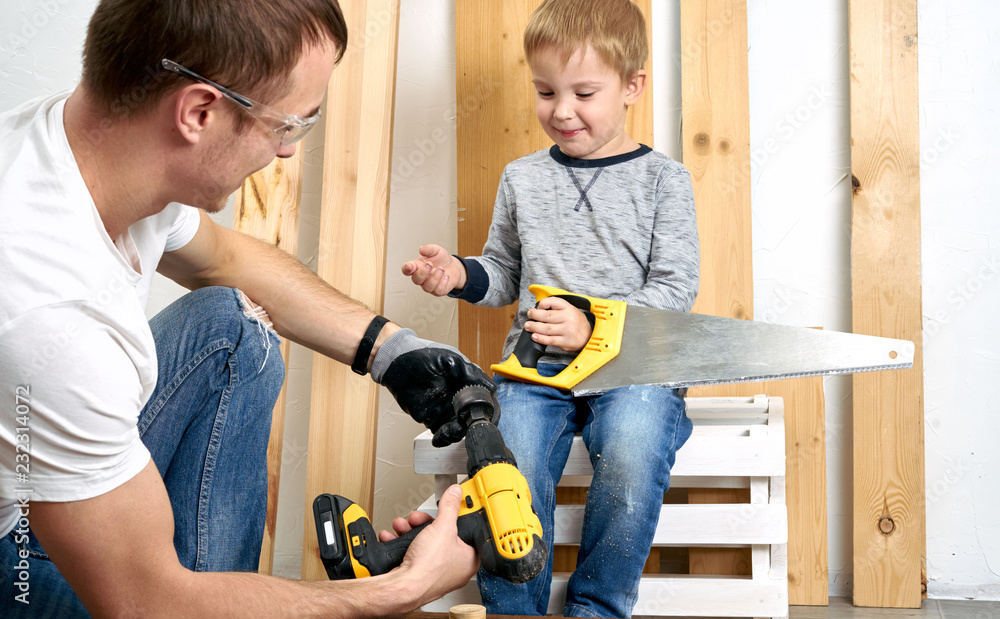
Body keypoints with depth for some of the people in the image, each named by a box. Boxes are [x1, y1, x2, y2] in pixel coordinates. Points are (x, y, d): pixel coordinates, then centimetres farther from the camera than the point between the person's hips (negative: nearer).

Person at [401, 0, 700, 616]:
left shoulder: (662, 179, 5)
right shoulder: (523, 178, 16)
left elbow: (675, 288, -1)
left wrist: (594, 326, -15)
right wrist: (461, 274, 1)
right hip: (537, 362, 3)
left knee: (632, 455, -32)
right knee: (506, 461, -26)